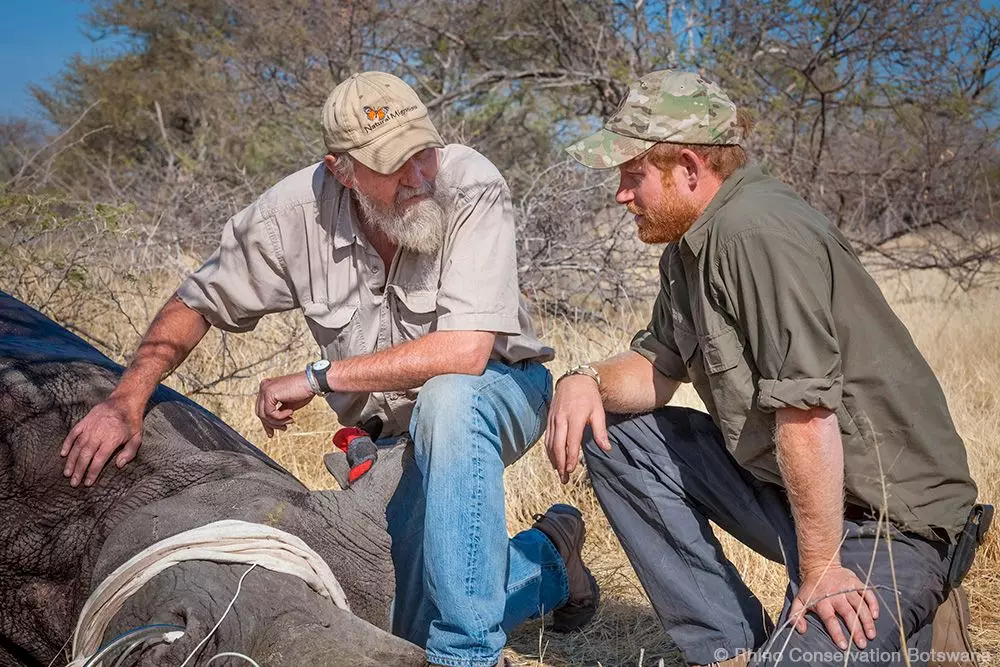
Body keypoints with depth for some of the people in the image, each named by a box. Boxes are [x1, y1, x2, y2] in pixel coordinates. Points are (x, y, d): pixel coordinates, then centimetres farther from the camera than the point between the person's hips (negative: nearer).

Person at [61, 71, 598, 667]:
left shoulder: (471, 184, -27)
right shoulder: (296, 213, -16)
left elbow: (464, 353, -35)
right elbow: (197, 304, -1)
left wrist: (319, 377, -26)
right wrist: (127, 401, -16)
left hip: (498, 385, -4)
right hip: (396, 429, 4)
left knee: (446, 399, -40)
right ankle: (550, 559, 25)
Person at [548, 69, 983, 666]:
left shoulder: (756, 229, -21)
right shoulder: (690, 244, 9)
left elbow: (807, 410, -26)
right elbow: (659, 367, 16)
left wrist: (820, 570, -23)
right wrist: (589, 381, -6)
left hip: (887, 517, -9)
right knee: (612, 430, 5)